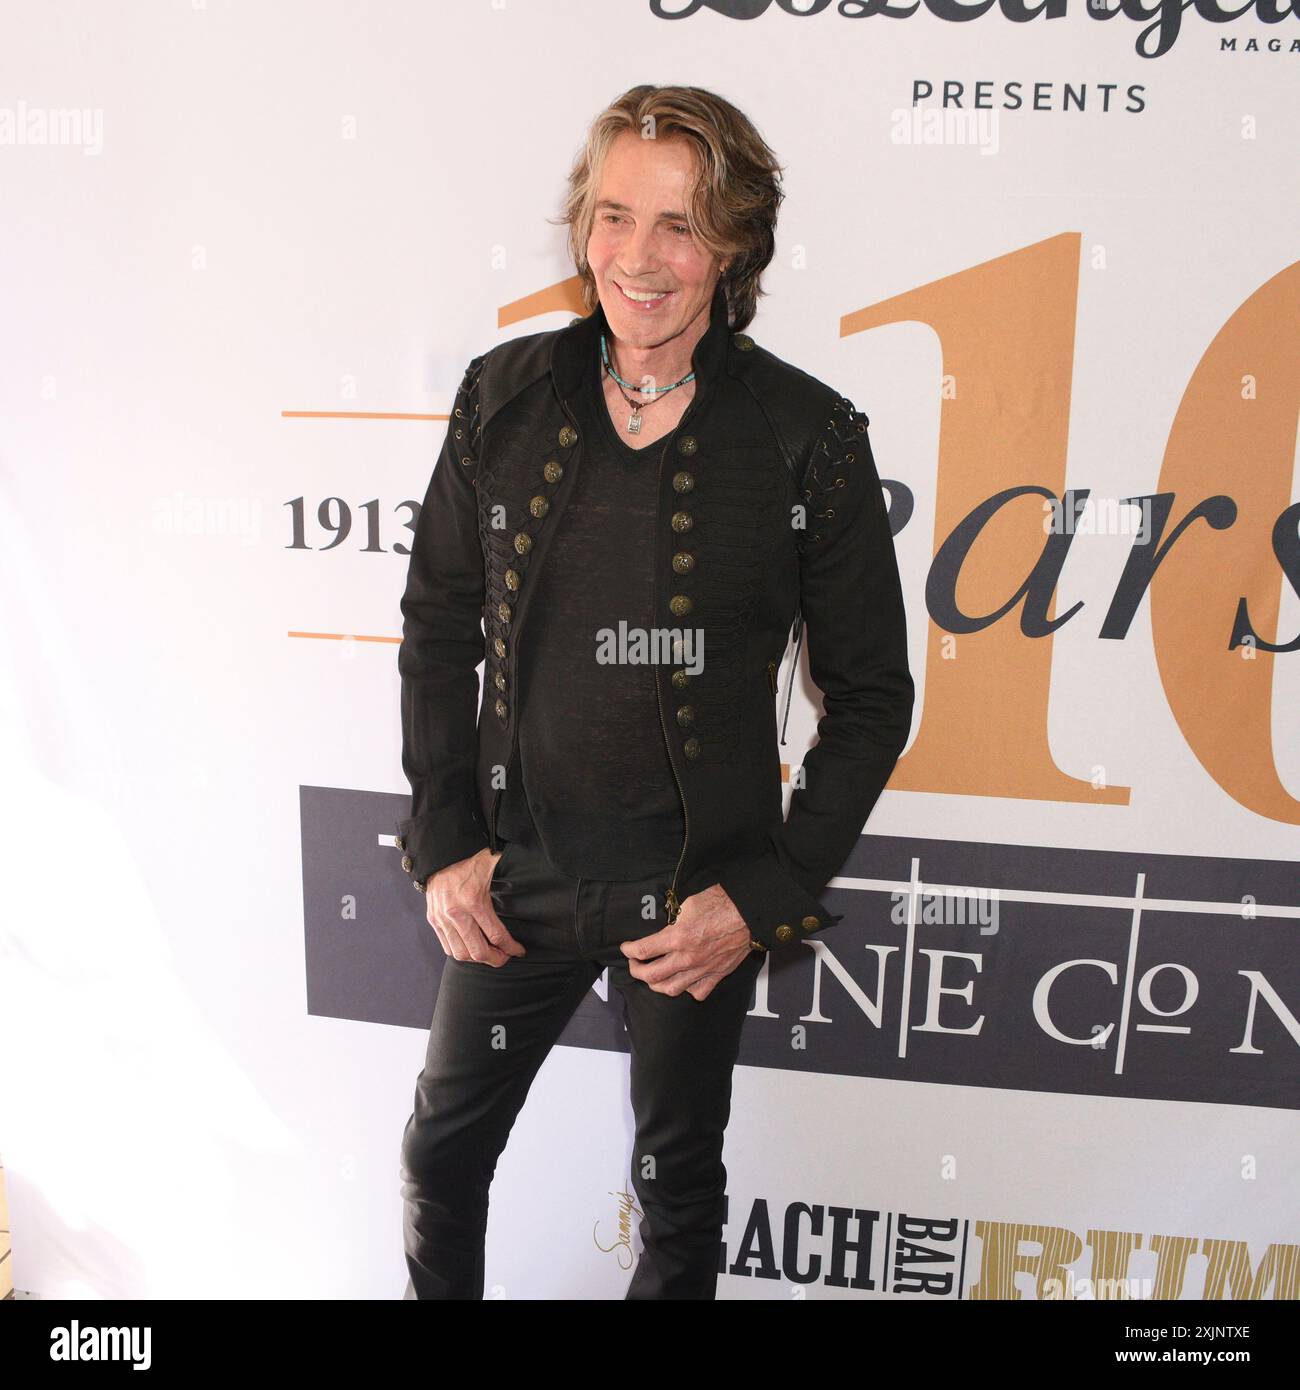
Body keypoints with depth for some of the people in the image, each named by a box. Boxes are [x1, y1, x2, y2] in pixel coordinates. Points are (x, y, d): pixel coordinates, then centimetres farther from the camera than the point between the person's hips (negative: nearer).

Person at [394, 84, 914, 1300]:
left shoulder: (807, 436, -11)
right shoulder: (505, 397, -3)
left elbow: (870, 690, -5)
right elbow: (438, 626, 5)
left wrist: (766, 896, -10)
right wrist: (441, 842, 0)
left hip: (696, 900, -2)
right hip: (515, 881, 3)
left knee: (679, 1191, 20)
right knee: (441, 1152, 22)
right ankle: (440, 1291, 52)